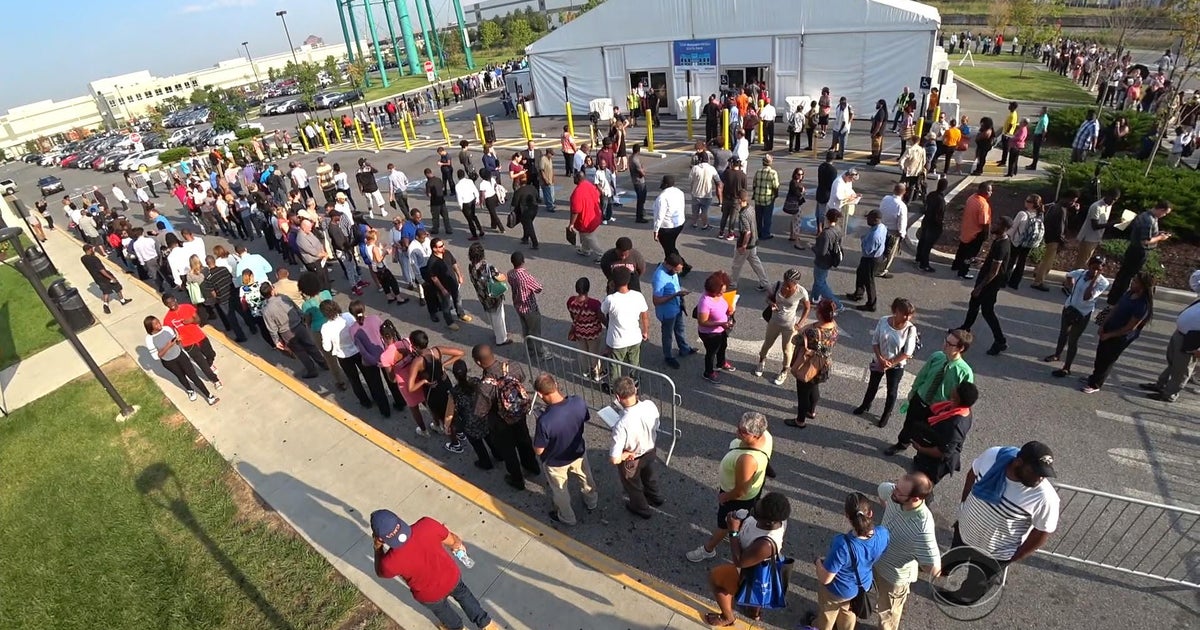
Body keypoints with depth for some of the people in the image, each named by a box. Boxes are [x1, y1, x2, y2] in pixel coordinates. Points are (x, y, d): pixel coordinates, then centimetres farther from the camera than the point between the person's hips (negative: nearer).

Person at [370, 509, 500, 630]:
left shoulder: (389, 562, -38)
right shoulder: (427, 524, -34)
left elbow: (381, 572, -10)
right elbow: (452, 541, -11)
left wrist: (377, 548, -8)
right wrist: (458, 545, 10)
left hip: (430, 596, -1)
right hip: (452, 577, 1)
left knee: (440, 608, 35)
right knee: (462, 593, 35)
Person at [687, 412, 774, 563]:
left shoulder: (747, 460, -48)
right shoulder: (765, 434, -25)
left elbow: (740, 491, -32)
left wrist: (724, 497, -13)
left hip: (739, 496, -7)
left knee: (724, 523, 22)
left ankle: (708, 549, 48)